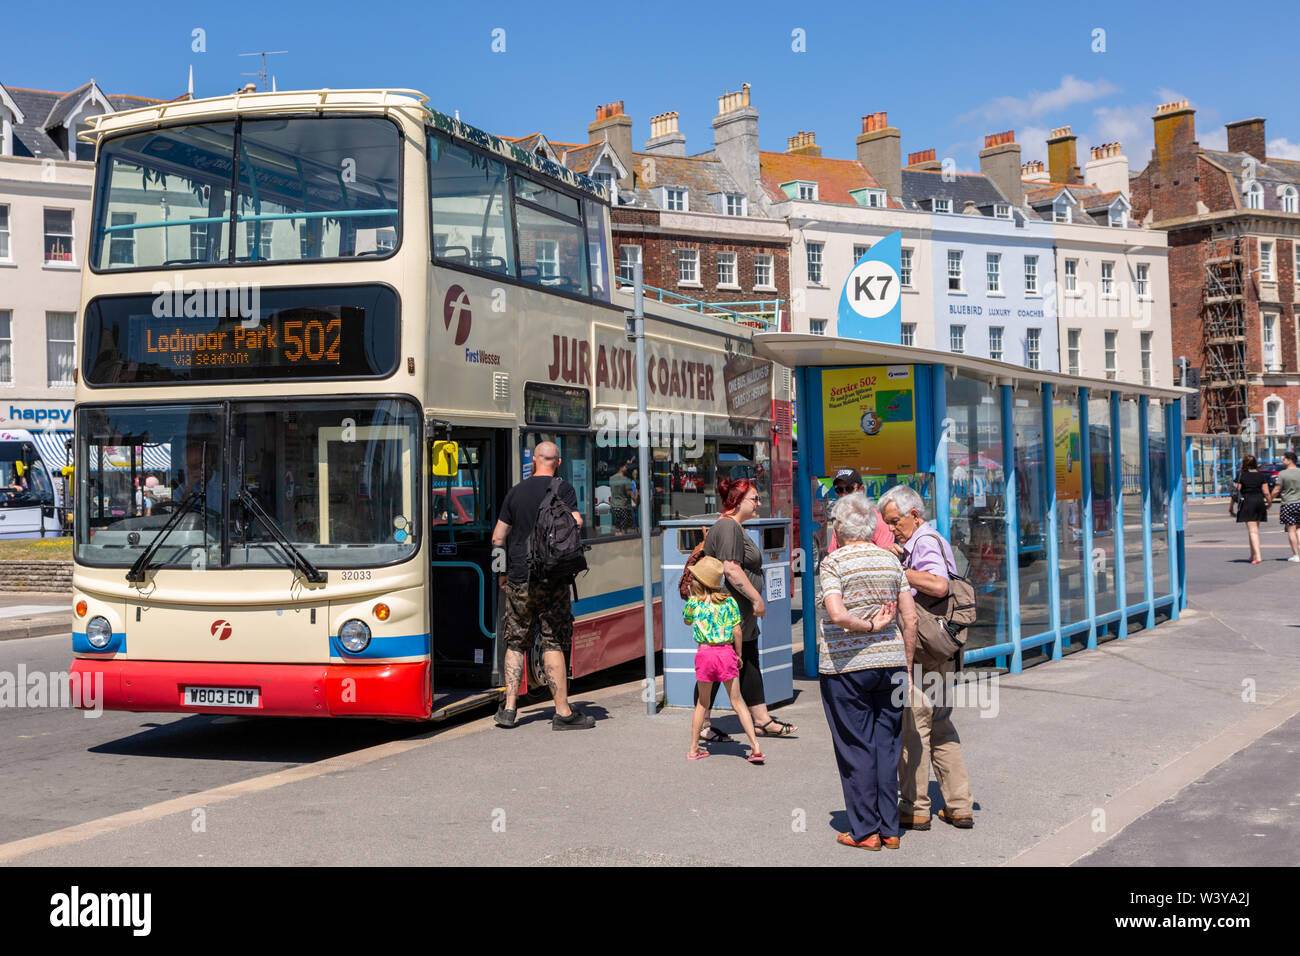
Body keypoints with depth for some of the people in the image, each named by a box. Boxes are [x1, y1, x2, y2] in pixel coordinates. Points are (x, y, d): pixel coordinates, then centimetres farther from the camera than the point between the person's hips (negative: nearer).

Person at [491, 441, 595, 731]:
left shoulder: (516, 491, 9)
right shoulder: (563, 489, -3)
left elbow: (497, 538, 11)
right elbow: (575, 524, -14)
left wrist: (502, 573, 21)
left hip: (518, 579, 3)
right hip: (552, 577, -3)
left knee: (516, 643, 12)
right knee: (554, 643, -1)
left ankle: (508, 708, 10)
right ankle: (563, 712, 0)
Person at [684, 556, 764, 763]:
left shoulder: (694, 602, -1)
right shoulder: (729, 601, -1)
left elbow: (687, 621, 18)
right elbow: (736, 631, -1)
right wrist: (738, 655, 10)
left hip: (704, 652, 0)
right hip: (726, 652, 0)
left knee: (702, 703, 15)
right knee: (737, 702, 7)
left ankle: (694, 748, 20)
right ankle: (756, 747, 1)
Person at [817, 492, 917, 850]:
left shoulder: (833, 563, -7)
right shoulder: (891, 561, 7)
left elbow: (837, 615, -22)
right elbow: (910, 618, 5)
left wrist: (869, 626, -7)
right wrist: (906, 666, 12)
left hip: (845, 665, -4)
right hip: (889, 661, 5)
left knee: (855, 747, 3)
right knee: (886, 745, 10)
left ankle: (865, 830, 8)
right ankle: (890, 829, 14)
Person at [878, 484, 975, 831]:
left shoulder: (925, 542, -13)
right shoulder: (933, 541, 19)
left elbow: (938, 585, -29)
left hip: (922, 651, -10)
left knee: (912, 726, -2)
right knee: (940, 725, 14)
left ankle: (915, 808, 4)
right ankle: (959, 806, 16)